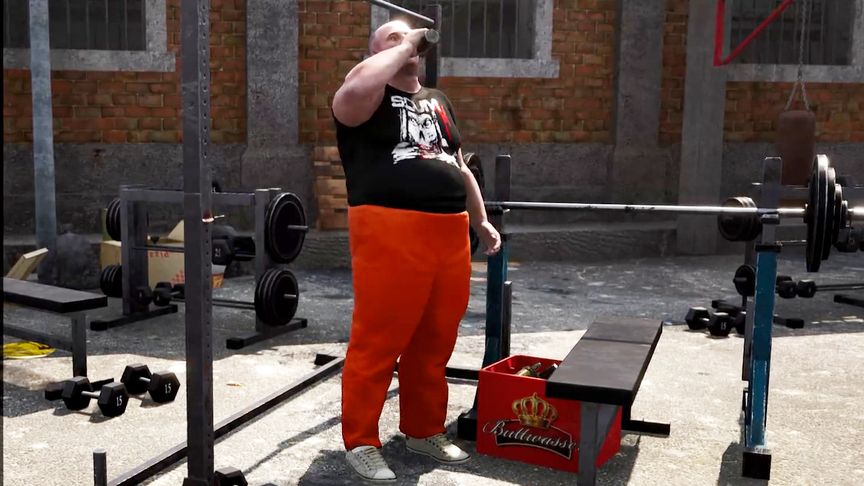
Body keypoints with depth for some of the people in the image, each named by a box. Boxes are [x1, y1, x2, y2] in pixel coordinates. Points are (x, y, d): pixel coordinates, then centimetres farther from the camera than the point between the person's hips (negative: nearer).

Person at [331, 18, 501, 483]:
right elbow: (355, 89, -24)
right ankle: (361, 441, 10)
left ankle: (424, 430, 27)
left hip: (449, 234, 7)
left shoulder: (437, 101, 25)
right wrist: (400, 49, -9)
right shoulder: (371, 98, 2)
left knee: (434, 343, 12)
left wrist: (480, 222, 24)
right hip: (390, 233, -6)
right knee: (377, 343, -2)